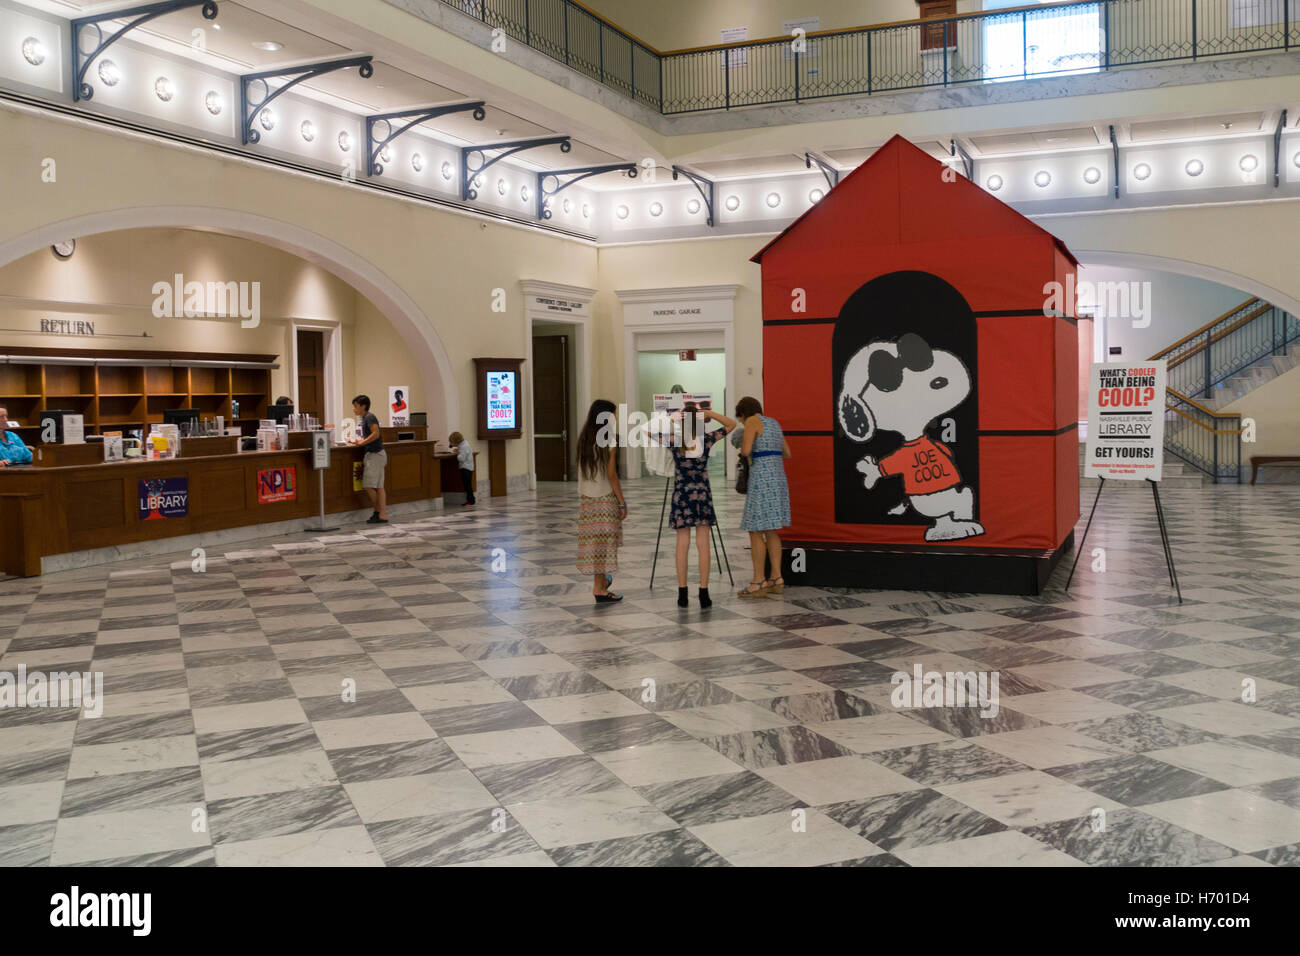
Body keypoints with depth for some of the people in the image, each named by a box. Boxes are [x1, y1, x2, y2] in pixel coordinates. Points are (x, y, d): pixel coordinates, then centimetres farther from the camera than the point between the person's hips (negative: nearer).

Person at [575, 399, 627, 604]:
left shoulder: (584, 438, 7)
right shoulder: (609, 441, -11)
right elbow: (611, 475, -13)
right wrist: (622, 502, -8)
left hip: (586, 497, 6)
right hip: (605, 498, -6)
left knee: (593, 540, 11)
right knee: (604, 540, 0)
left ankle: (601, 581, 21)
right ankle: (600, 588, 3)